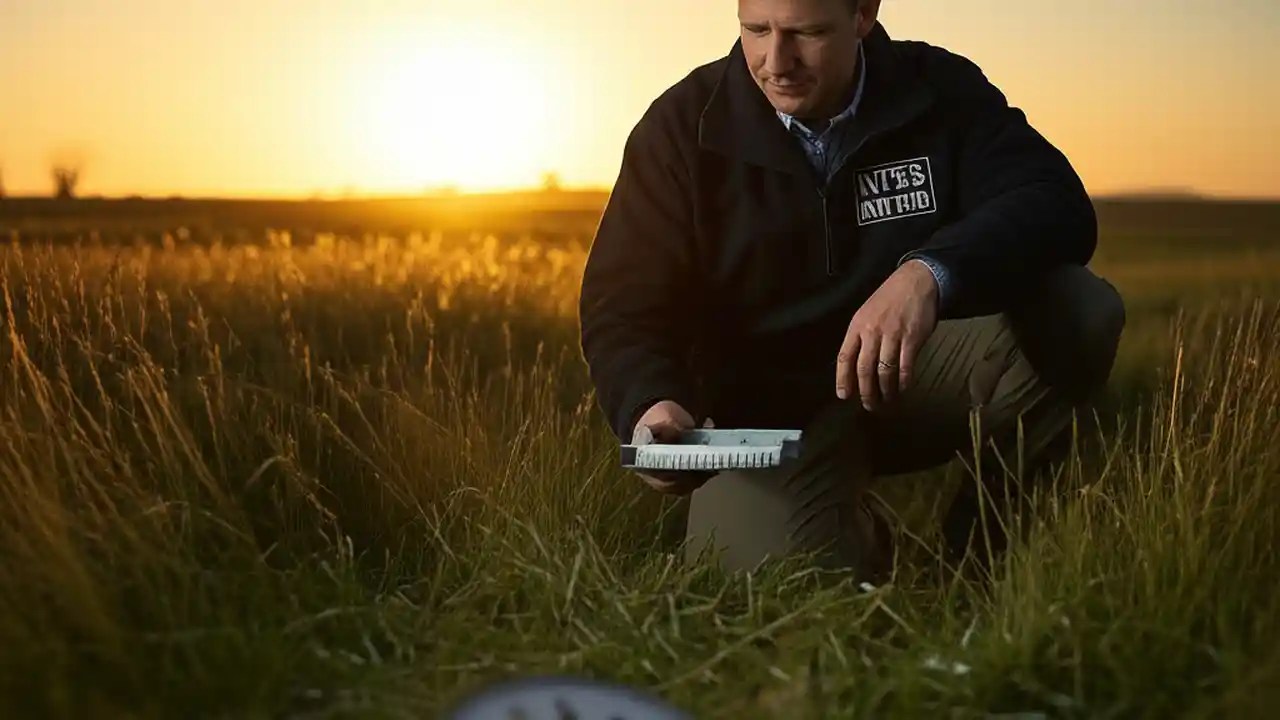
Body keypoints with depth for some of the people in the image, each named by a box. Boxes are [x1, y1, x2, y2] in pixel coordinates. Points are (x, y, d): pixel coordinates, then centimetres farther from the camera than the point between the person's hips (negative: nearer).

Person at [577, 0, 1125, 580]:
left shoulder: (942, 92, -3)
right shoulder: (684, 126, -5)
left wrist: (931, 272, -39)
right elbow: (621, 309, -7)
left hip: (914, 375, 2)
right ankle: (854, 535, 11)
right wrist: (650, 404, -32)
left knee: (1080, 311, -25)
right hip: (765, 411, -1)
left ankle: (979, 542, -2)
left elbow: (1059, 206, -18)